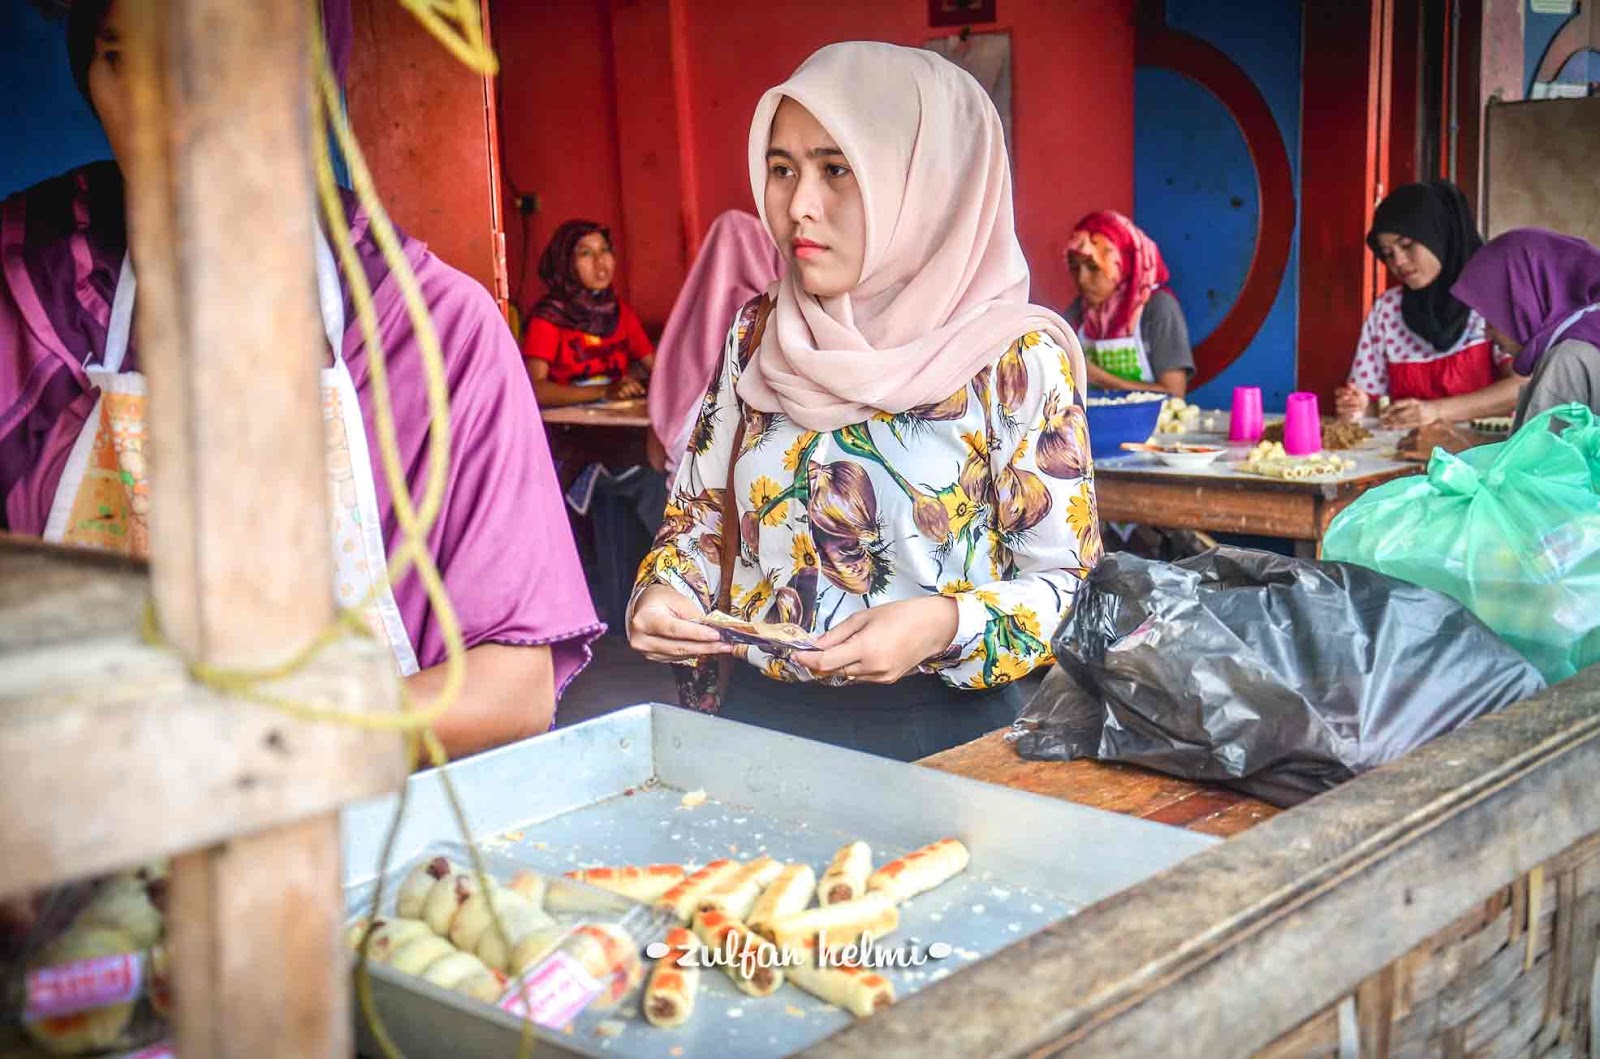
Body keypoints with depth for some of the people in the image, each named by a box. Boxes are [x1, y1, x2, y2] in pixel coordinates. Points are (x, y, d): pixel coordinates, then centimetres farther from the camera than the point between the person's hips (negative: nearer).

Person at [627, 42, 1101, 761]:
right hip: (752, 717, 3)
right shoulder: (757, 336, 6)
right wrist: (666, 595, -5)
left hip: (938, 730, -3)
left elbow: (1065, 578, -2)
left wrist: (944, 625, -20)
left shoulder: (1018, 355, -6)